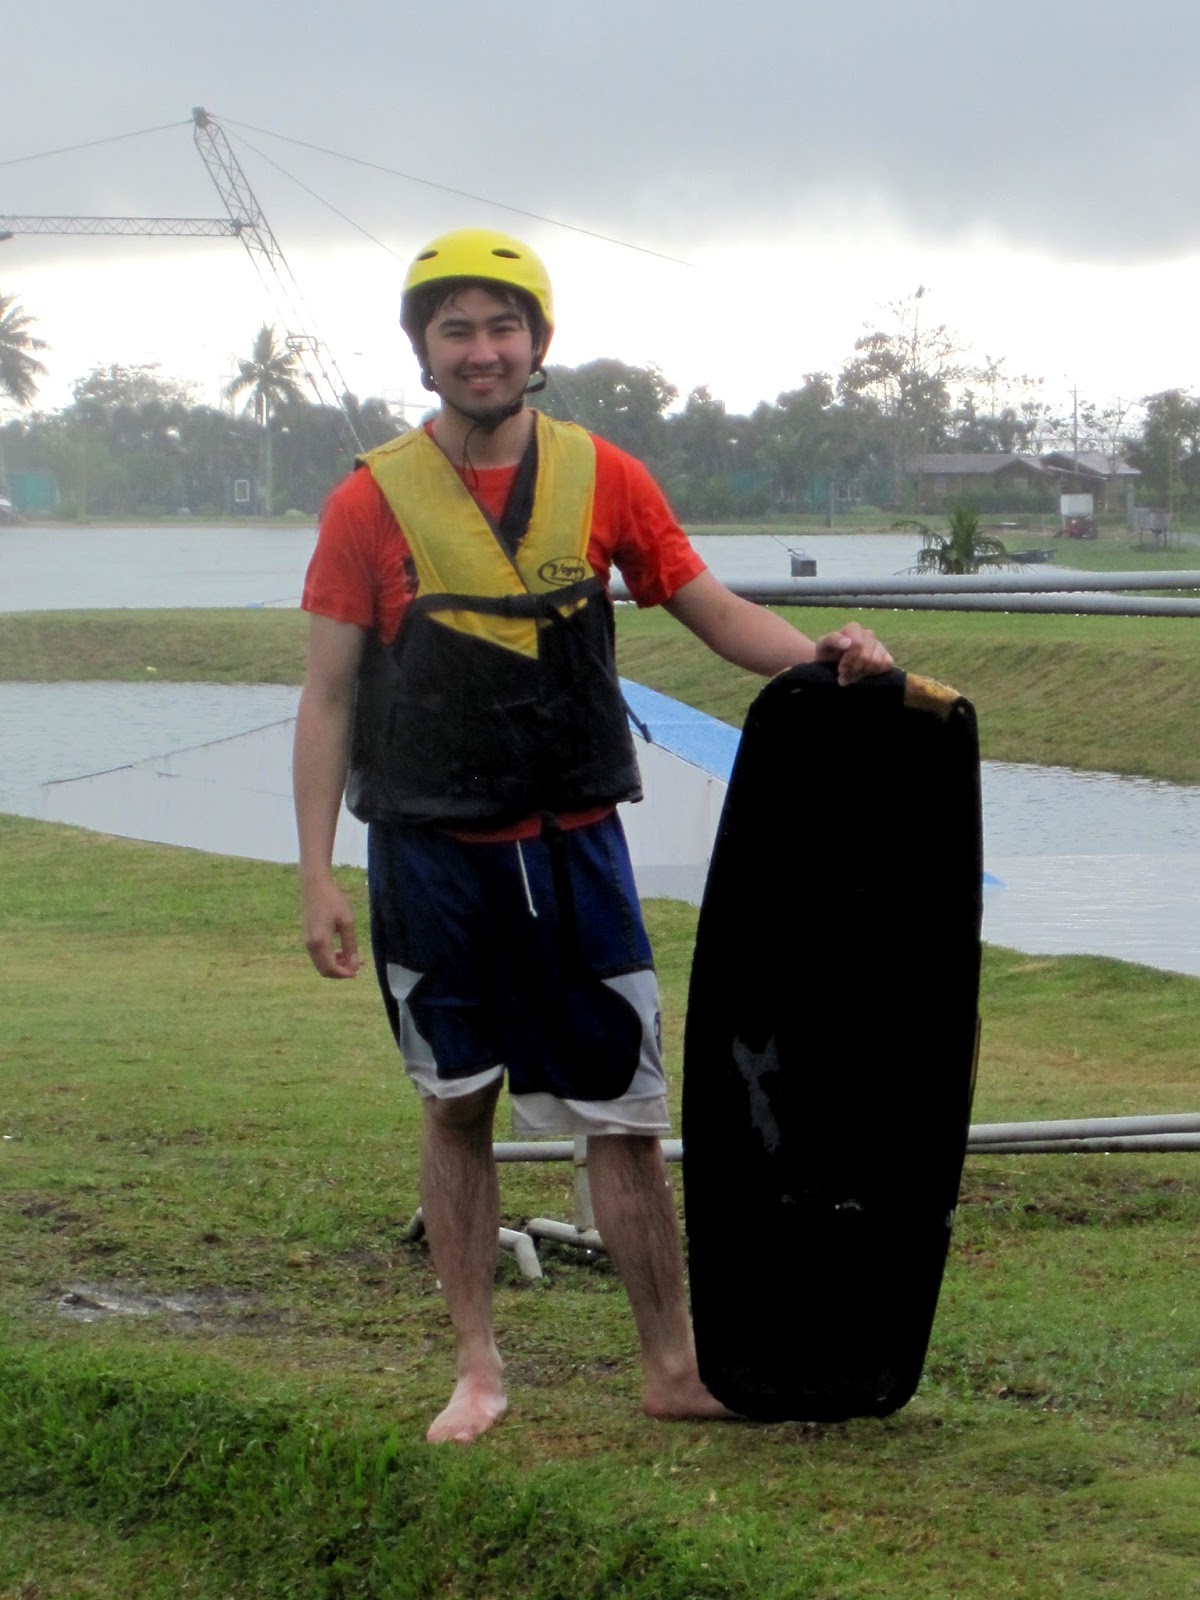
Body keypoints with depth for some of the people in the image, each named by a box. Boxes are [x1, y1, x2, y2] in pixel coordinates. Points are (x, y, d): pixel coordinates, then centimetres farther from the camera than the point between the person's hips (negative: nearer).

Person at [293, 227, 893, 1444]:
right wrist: (317, 875, -7)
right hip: (430, 857, -1)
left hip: (573, 850, 1)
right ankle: (477, 1366, 21)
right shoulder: (372, 502, -4)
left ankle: (673, 1365, 12)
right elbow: (327, 698, -2)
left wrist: (824, 657, -13)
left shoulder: (603, 481, 2)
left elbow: (714, 612, 7)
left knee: (623, 1116, 3)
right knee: (456, 1109, 9)